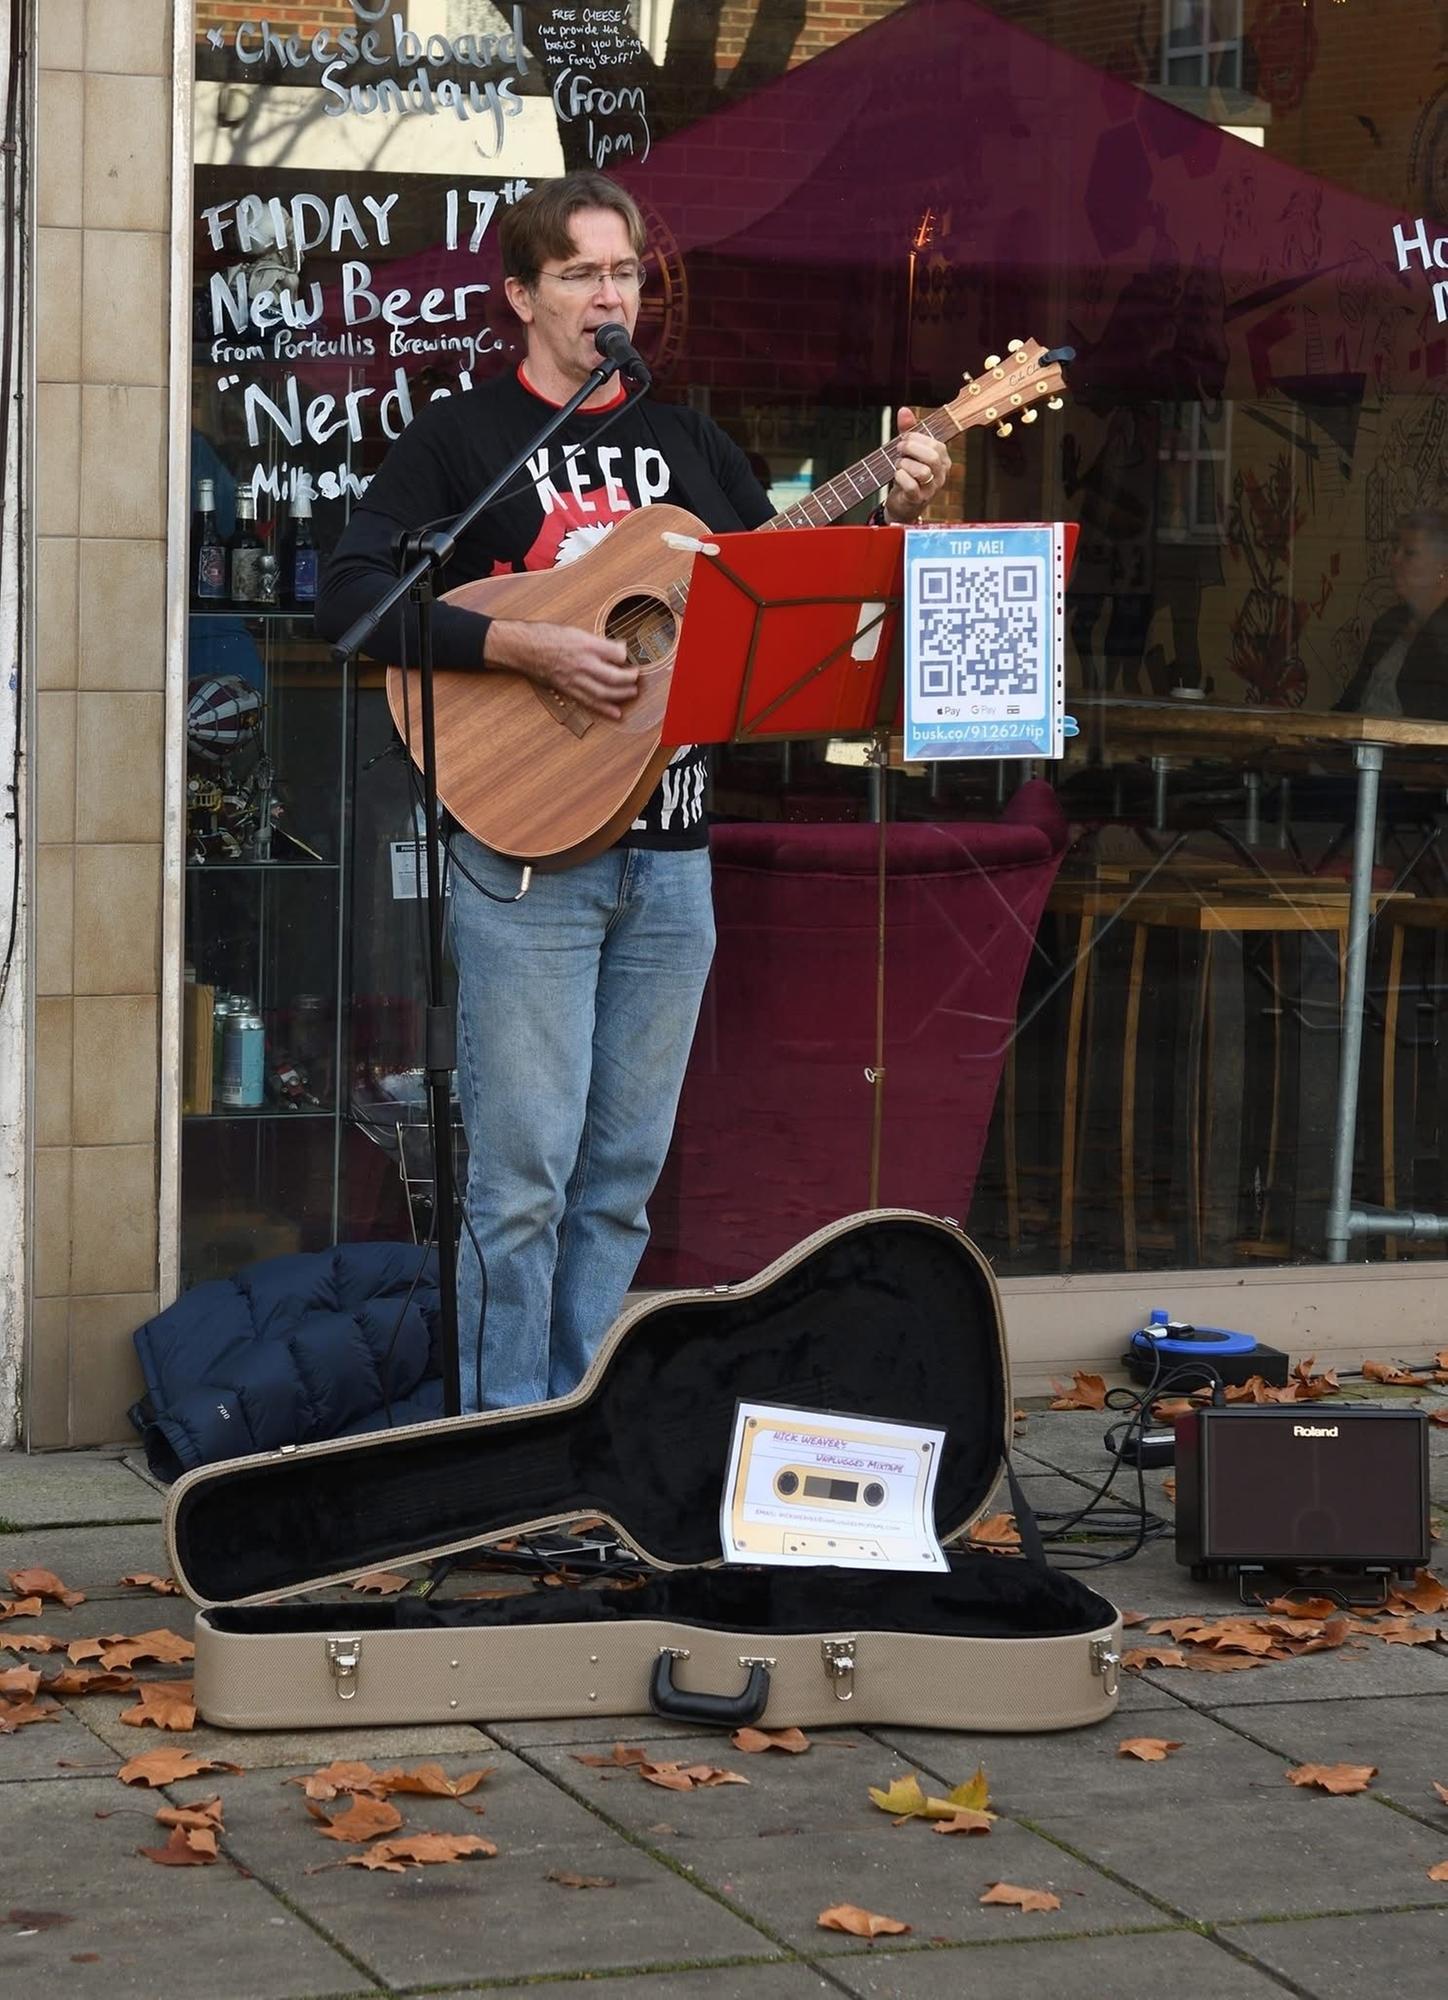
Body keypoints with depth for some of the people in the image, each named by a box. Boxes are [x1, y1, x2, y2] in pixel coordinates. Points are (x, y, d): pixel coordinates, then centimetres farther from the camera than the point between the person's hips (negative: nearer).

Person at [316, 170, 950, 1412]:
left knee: (624, 1174, 9)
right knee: (524, 1175, -6)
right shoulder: (462, 439, 0)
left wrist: (896, 522, 0)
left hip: (670, 855, 5)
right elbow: (351, 594, -12)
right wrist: (528, 648, -21)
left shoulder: (689, 446, 16)